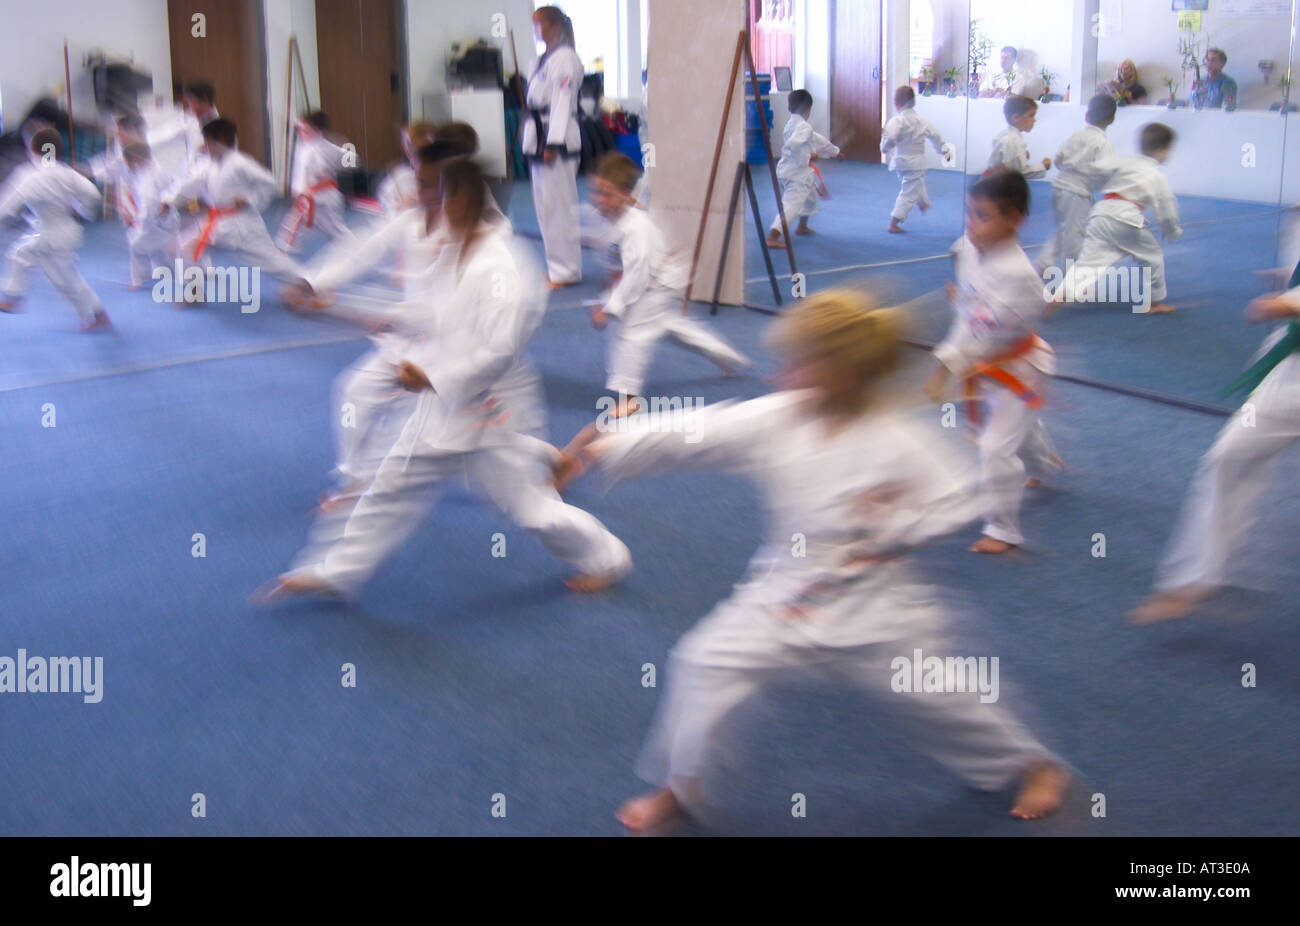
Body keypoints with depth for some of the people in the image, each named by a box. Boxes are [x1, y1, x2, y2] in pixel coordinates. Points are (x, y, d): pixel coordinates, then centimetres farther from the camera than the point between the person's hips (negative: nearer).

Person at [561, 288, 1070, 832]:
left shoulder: (901, 443, -20)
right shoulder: (773, 420, -11)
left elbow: (953, 505, -12)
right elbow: (694, 436, -13)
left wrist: (894, 527, -26)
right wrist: (608, 448, -16)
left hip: (873, 603, -3)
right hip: (785, 595, 3)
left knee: (932, 699, 10)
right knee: (706, 662, -9)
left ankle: (1031, 765, 39)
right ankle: (678, 787, 13)